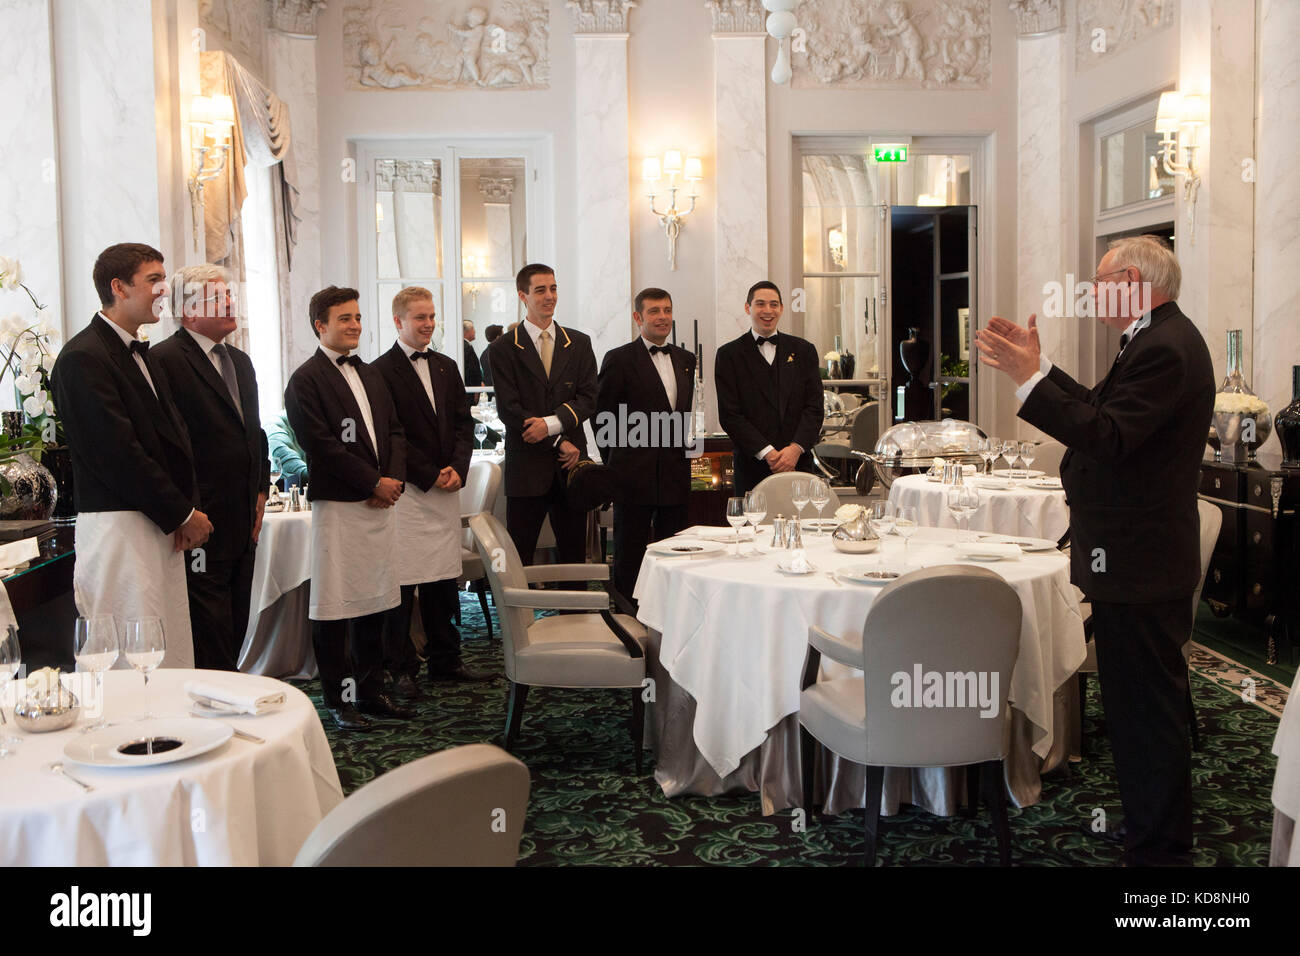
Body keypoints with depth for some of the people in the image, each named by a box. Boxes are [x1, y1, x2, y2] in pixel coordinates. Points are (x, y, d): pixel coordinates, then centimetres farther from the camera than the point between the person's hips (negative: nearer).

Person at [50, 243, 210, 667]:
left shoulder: (140, 354, 19)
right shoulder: (83, 358, -11)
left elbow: (171, 433, 19)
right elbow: (117, 453, -16)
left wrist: (187, 509, 4)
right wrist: (183, 514, -10)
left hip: (162, 527, 9)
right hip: (118, 529, -9)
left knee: (172, 657, 9)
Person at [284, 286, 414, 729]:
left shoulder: (370, 374, 17)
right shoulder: (306, 381, -7)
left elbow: (394, 430, 16)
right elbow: (322, 445, -14)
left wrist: (394, 479, -1)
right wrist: (374, 483, -13)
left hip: (380, 503, 7)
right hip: (338, 507, -7)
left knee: (374, 601, 13)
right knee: (334, 608, 0)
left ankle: (370, 690, 23)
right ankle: (337, 699, 10)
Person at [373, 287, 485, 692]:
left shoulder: (446, 367, 16)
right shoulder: (382, 372, -5)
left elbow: (463, 423, 14)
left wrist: (457, 468, -2)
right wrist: (429, 476, -11)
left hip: (446, 488, 6)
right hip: (406, 491, -6)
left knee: (443, 579, 10)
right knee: (402, 583, -1)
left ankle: (444, 659, 20)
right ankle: (401, 668, 9)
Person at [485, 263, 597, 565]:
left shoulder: (579, 344, 10)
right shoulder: (503, 349, 0)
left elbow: (588, 398, 2)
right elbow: (508, 410, -6)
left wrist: (551, 423, -15)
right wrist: (558, 443, -10)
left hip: (571, 463, 3)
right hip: (527, 467, -3)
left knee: (574, 556, 8)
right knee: (519, 560, 1)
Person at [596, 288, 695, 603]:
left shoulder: (685, 360, 13)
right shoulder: (619, 359, -5)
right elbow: (602, 420, -3)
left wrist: (682, 456, 12)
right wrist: (617, 465, 0)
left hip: (675, 474, 5)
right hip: (635, 476, -5)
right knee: (629, 557, 3)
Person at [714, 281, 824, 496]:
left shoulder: (804, 350, 12)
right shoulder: (729, 355, 4)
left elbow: (814, 407, 6)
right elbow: (729, 415, -3)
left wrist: (796, 448, -9)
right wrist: (767, 452, -11)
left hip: (798, 463, 2)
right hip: (752, 468, -2)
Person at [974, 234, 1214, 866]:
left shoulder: (1163, 349, -20)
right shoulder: (1161, 339, 14)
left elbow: (1107, 437, -28)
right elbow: (1103, 411, 15)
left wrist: (1028, 377, -27)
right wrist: (1038, 367, 12)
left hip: (1137, 563, -12)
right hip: (1143, 557, 12)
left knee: (1146, 711, -1)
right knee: (1147, 705, 21)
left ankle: (1158, 847, 11)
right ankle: (1159, 835, 36)